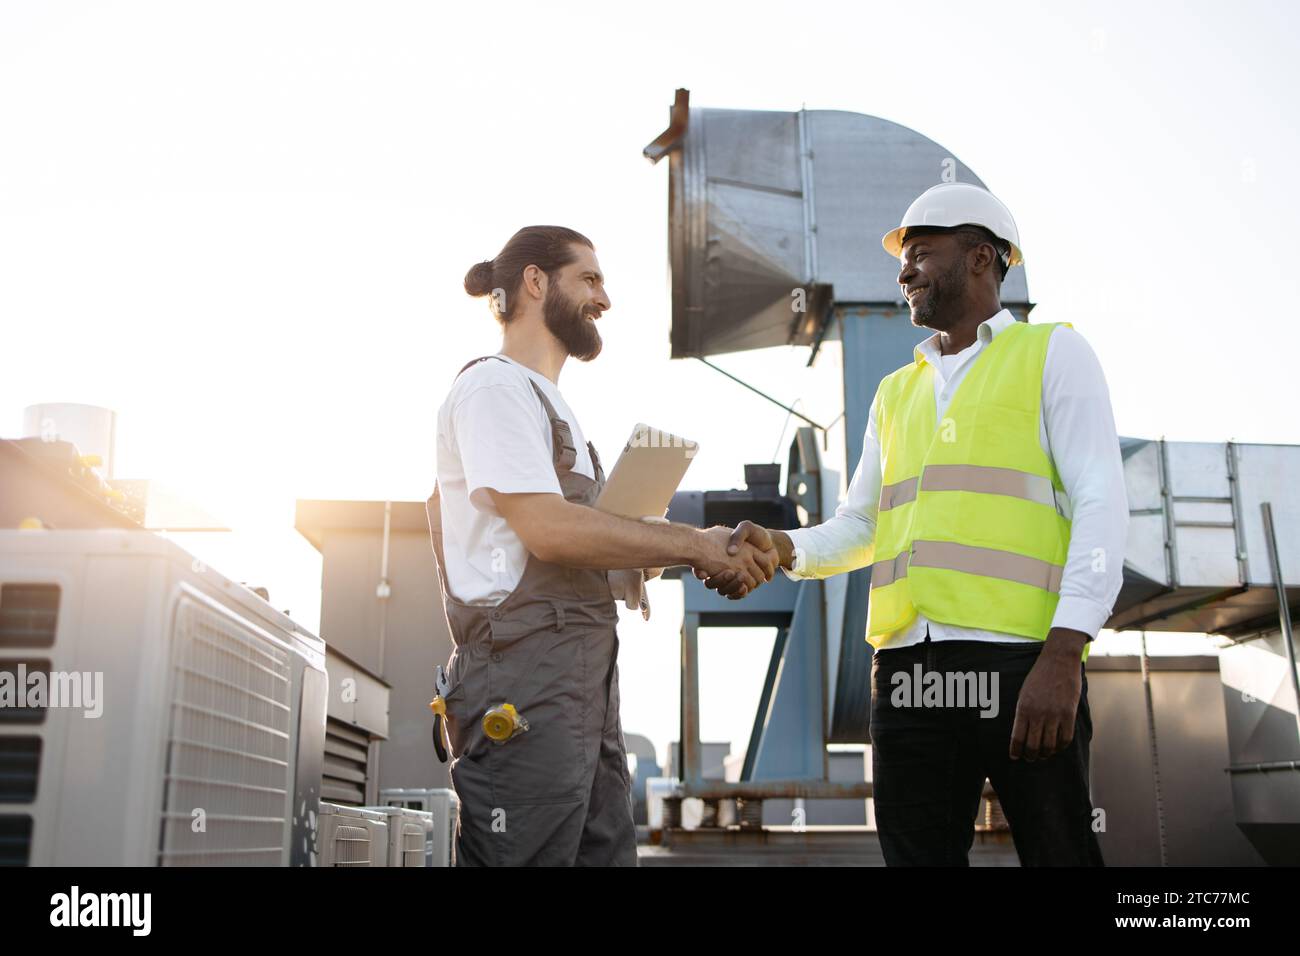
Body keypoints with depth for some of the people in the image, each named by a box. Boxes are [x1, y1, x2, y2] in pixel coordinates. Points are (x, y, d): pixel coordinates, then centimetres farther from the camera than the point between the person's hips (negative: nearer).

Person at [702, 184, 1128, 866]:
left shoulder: (1051, 353, 8)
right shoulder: (895, 392, 24)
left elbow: (1100, 504, -3)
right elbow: (857, 528, 21)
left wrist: (1063, 656, -15)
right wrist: (780, 548, -1)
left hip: (1019, 663, -5)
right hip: (905, 674, 5)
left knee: (1058, 851, 1)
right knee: (917, 852, 8)